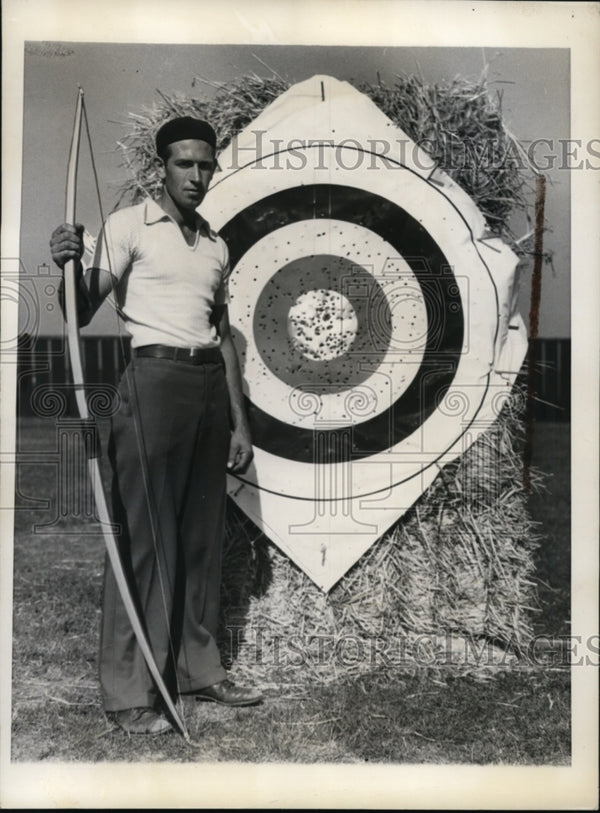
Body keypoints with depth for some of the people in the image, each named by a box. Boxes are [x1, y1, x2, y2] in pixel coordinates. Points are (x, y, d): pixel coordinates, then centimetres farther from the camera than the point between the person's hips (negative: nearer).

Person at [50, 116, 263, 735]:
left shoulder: (215, 245, 19)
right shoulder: (129, 226, 1)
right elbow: (83, 312, -6)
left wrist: (239, 420, 17)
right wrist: (69, 266, -27)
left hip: (210, 385, 6)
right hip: (154, 376, -6)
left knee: (202, 535, 9)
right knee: (146, 536, -6)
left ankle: (198, 669, 21)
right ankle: (128, 691, 3)